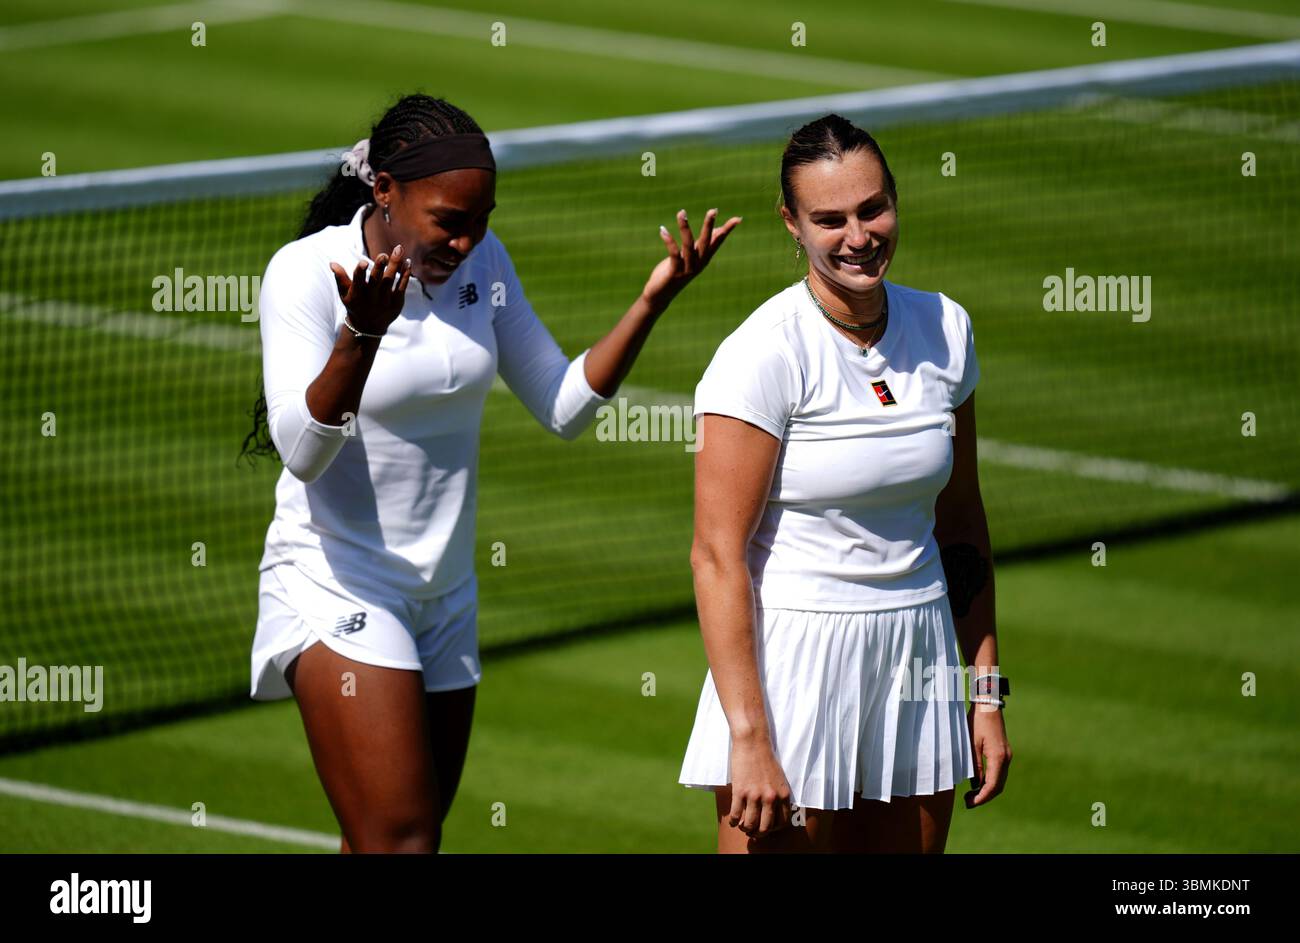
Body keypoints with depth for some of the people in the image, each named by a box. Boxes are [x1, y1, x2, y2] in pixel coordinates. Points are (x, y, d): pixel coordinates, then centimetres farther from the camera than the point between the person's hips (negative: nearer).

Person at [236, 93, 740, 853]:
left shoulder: (481, 262, 2)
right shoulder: (307, 272, -14)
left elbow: (565, 407, 7)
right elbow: (301, 449, -25)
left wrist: (651, 303, -6)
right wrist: (363, 335, -40)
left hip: (446, 601, 7)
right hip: (335, 591, -6)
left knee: (388, 847, 8)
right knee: (400, 843, -16)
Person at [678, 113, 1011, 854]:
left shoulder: (945, 329, 5)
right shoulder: (763, 354, -13)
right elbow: (717, 556, -15)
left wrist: (988, 691, 12)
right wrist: (748, 737, -21)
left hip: (918, 653, 6)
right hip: (791, 659, -5)